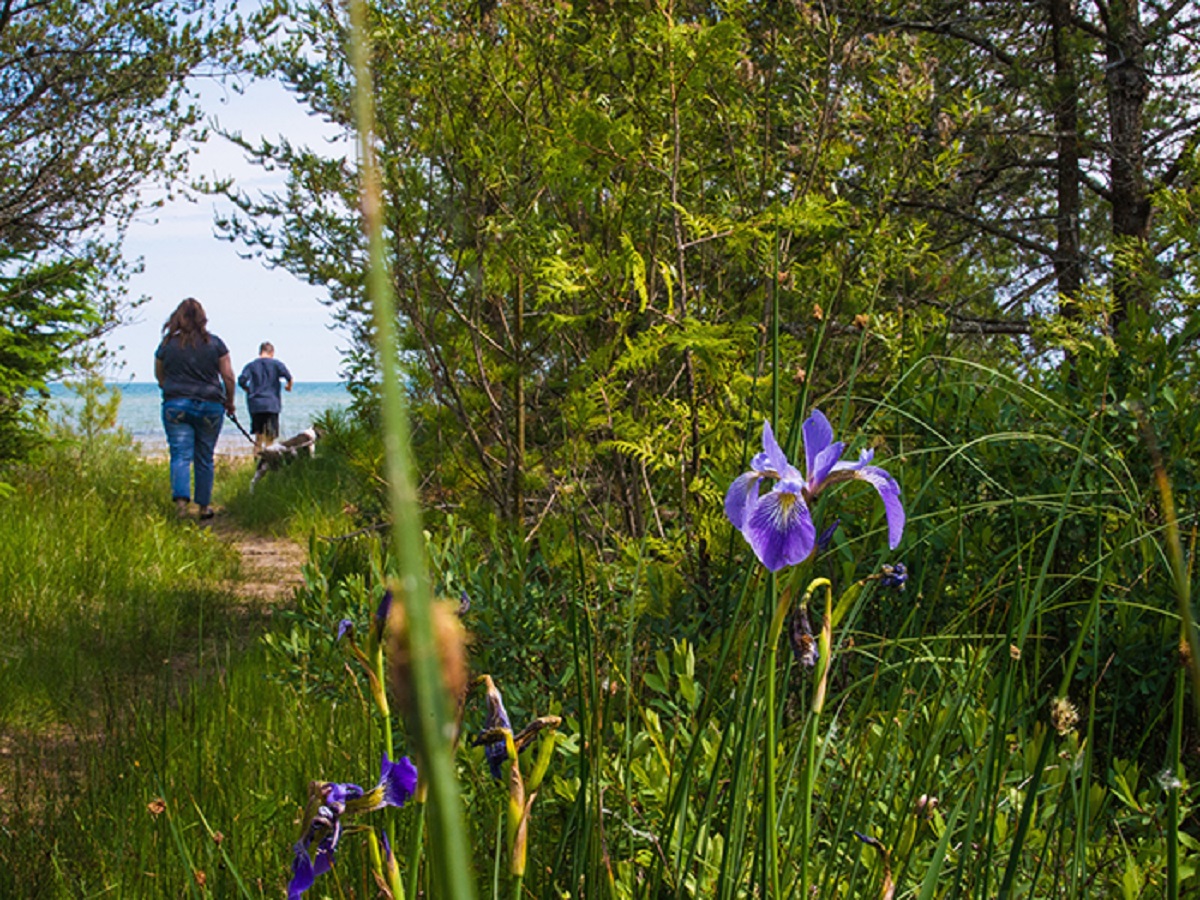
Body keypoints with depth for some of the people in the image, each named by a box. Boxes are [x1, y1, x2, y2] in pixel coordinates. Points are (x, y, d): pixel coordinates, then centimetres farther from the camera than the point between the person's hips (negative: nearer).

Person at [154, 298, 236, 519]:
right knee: (204, 458, 10)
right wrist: (230, 401, 16)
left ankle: (181, 498, -25)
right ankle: (204, 506, 16)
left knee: (180, 455, -3)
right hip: (210, 406, 0)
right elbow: (228, 376, 1)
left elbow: (160, 379, 13)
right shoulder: (215, 343, 0)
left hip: (175, 406, 0)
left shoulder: (166, 345, 3)